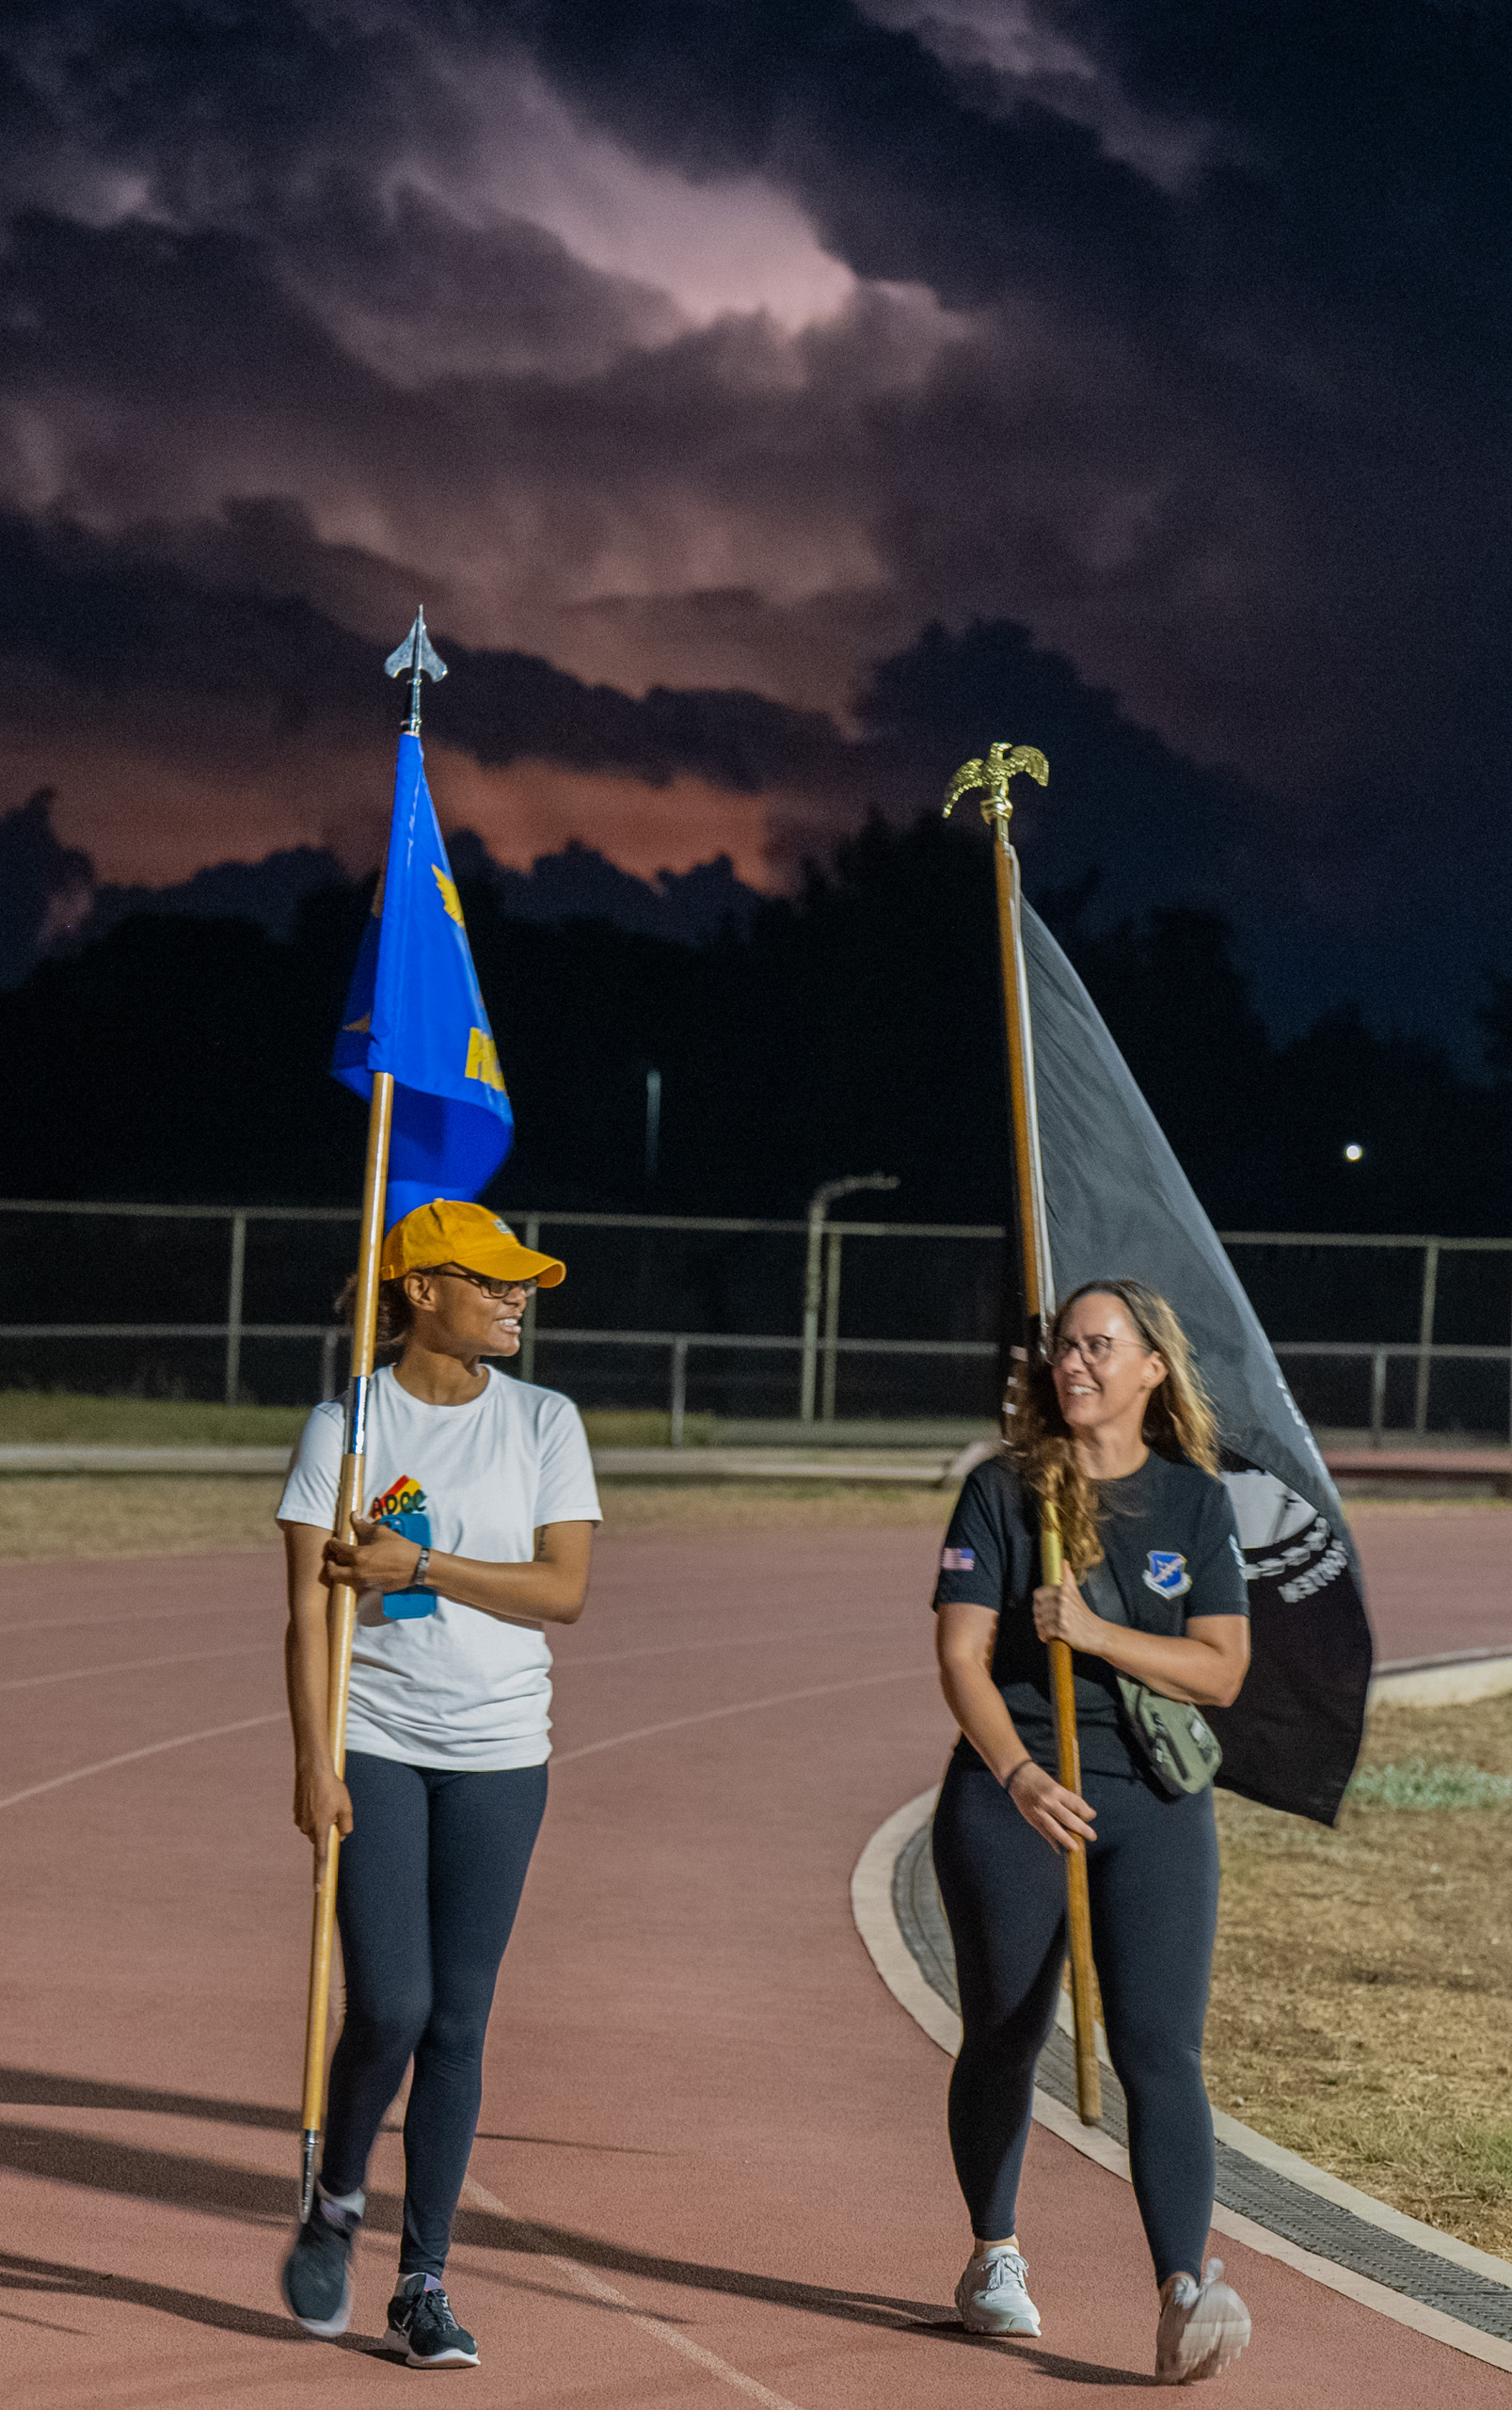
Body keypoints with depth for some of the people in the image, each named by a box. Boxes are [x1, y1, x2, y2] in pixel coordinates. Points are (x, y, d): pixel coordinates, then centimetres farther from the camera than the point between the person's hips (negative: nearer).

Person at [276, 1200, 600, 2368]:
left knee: (458, 2020, 1)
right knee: (390, 2007, -10)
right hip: (377, 1745, -2)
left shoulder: (543, 1424, 5)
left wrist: (420, 1565, -12)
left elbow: (565, 1589, -3)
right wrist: (313, 1759, -13)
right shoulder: (346, 1426, -1)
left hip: (499, 1756, 2)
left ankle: (423, 2283, 8)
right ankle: (336, 2204, 19)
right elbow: (309, 1606, -5)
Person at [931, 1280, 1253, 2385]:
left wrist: (1095, 1632, -17)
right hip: (1012, 1798, 0)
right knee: (1006, 2038, 12)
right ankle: (995, 2253, 34)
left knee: (1160, 2048, -12)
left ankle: (1185, 2292, -23)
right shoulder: (1004, 1492, 0)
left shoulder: (1195, 1501, 5)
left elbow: (1222, 1671, -2)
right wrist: (1021, 1776, -26)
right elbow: (962, 1658, -9)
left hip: (1158, 1807, 0)